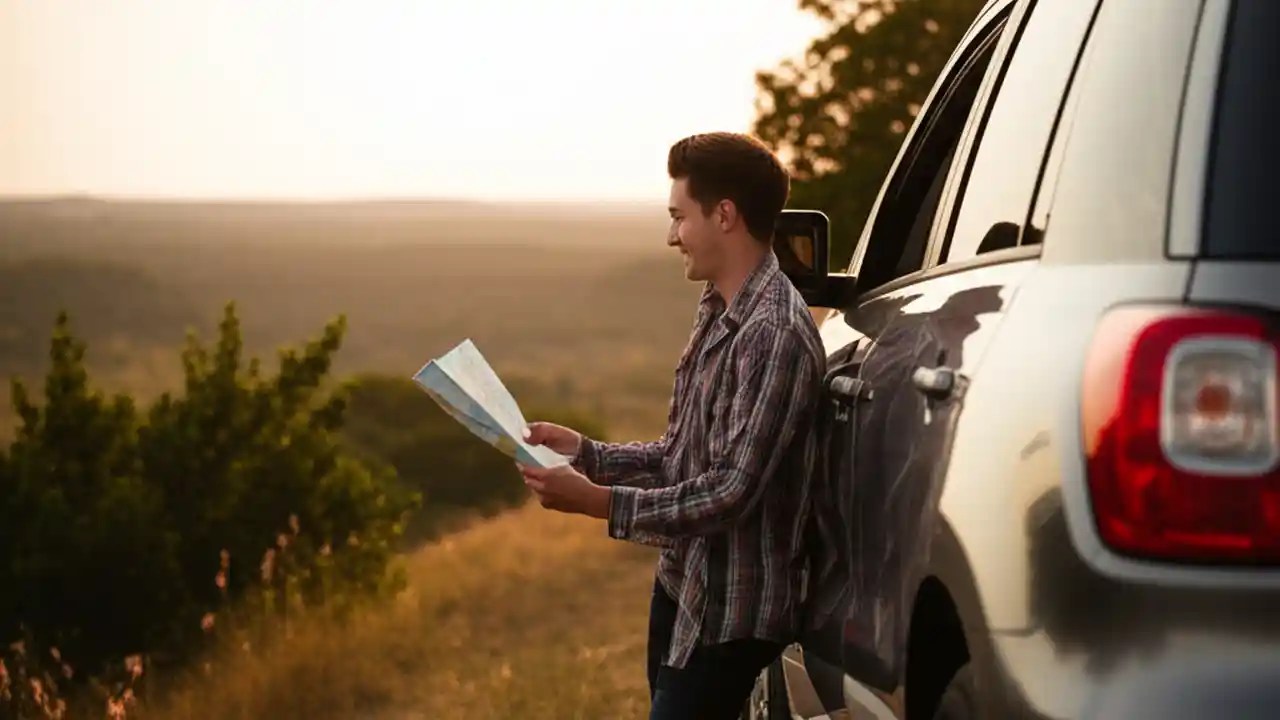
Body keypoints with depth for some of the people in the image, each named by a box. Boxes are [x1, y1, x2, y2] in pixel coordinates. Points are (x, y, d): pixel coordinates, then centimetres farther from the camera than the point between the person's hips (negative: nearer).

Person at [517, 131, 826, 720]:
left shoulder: (774, 334, -21)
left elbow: (731, 492, -25)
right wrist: (585, 451, 5)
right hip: (681, 588, 9)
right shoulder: (718, 315, 10)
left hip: (728, 614, -9)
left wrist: (598, 501, -24)